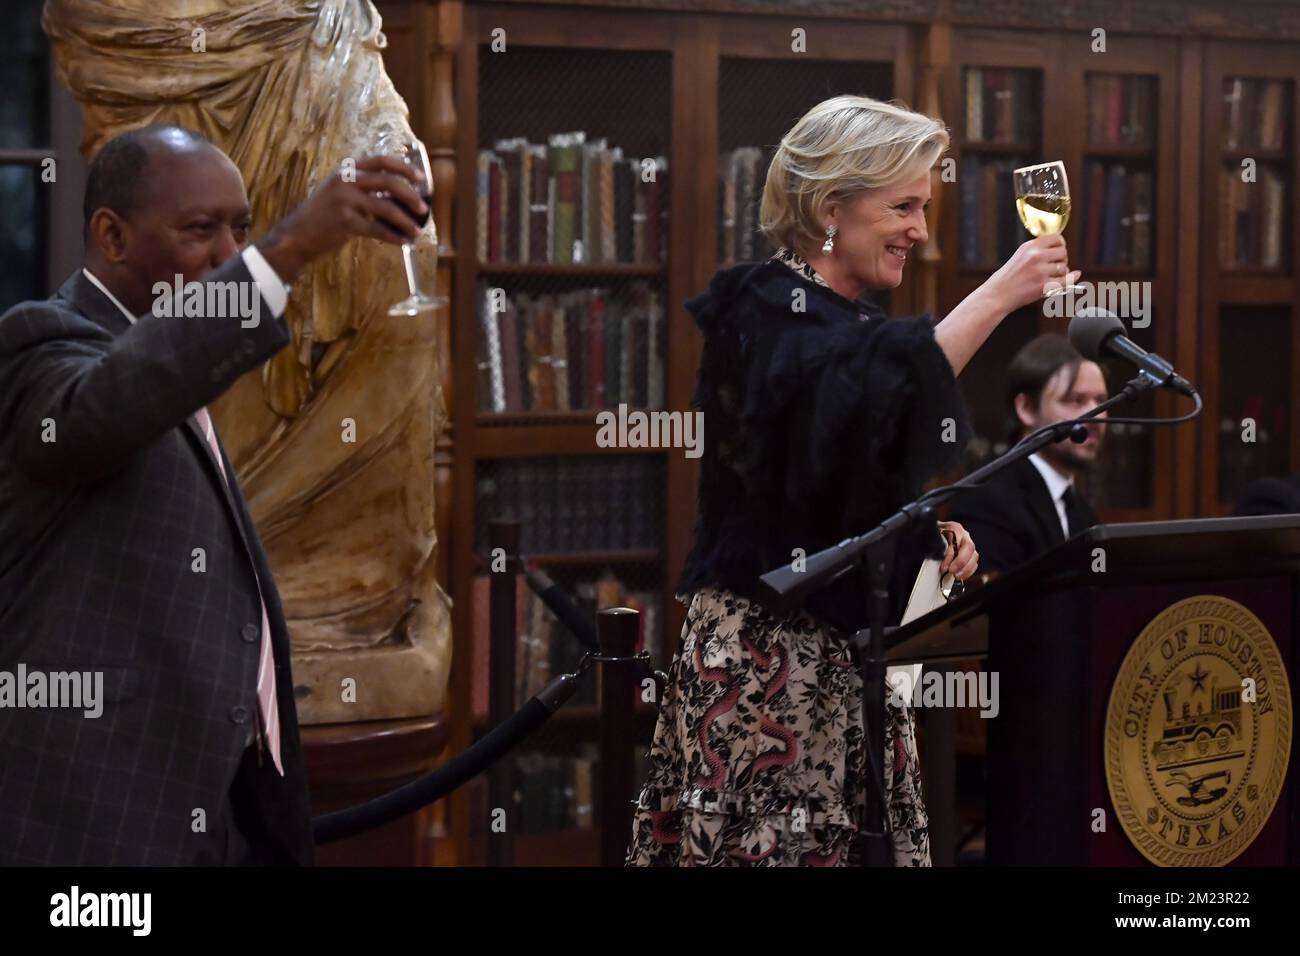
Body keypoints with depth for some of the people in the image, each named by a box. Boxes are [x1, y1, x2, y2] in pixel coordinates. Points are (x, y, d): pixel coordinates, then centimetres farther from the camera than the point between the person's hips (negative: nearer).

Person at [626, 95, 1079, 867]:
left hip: (848, 647, 9)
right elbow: (867, 410, -32)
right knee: (768, 844, -8)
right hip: (767, 650, -8)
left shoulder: (849, 319, 15)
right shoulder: (766, 311, -11)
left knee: (856, 841, 5)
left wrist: (930, 524, 6)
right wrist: (997, 298, -28)